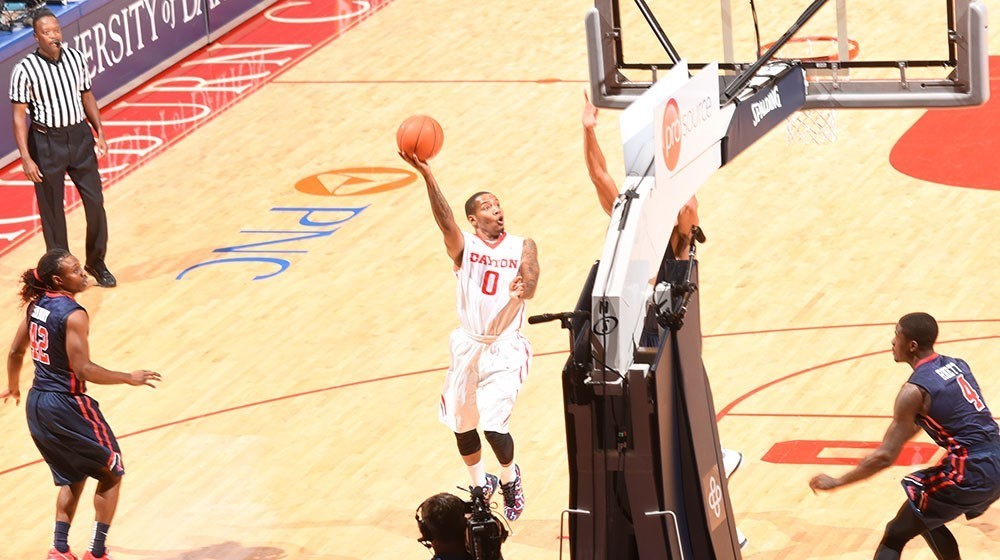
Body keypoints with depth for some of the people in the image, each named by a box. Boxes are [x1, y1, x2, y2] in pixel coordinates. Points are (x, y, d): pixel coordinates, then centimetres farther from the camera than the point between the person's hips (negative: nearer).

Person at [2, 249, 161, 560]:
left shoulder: (37, 305, 5)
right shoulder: (73, 315, -20)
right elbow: (83, 370, -23)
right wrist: (129, 378, -13)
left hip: (37, 405, 8)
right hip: (66, 406, -8)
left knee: (74, 477, 23)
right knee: (111, 473, 10)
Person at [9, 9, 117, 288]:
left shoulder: (76, 58, -1)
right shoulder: (25, 70, -13)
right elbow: (19, 115, -10)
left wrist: (100, 133, 8)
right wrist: (26, 158, -14)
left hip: (80, 137, 4)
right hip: (46, 142, -4)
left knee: (95, 201, 3)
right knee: (52, 210, 6)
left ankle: (96, 262, 22)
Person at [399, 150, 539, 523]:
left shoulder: (522, 247, -1)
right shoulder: (463, 246, -5)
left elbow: (530, 285, -17)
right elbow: (444, 219, -24)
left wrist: (522, 288, -44)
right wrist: (426, 175, -43)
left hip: (505, 348, -2)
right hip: (468, 345, 2)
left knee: (494, 426, -13)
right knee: (462, 425, 12)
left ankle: (510, 479, 18)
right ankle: (481, 485, 39)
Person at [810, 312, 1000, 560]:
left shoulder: (914, 391, -12)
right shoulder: (957, 365, 11)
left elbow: (886, 457, -13)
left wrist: (836, 482, -3)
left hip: (969, 477, -8)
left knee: (895, 536, 0)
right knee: (927, 519, 31)